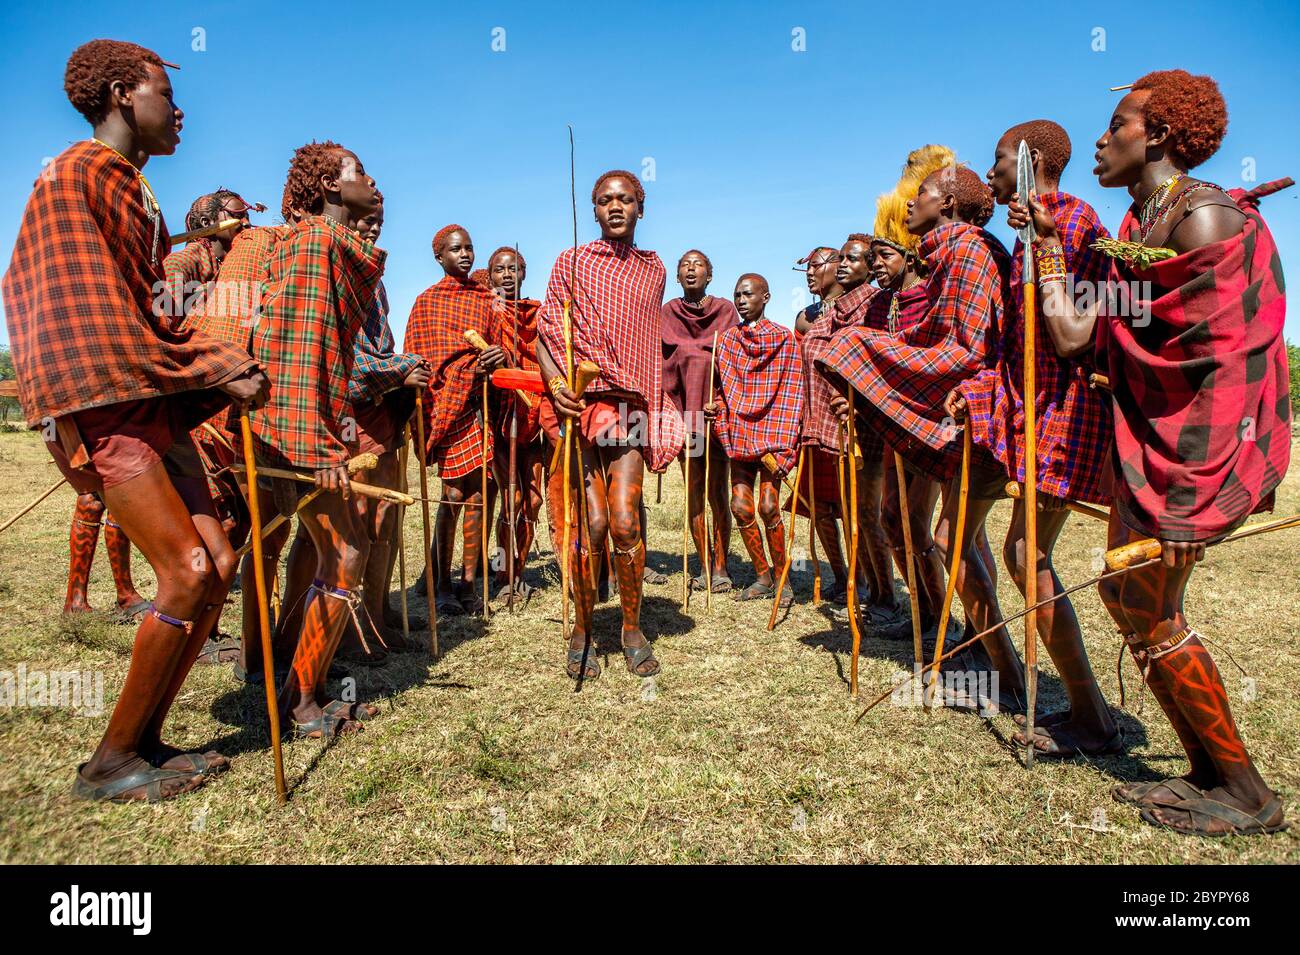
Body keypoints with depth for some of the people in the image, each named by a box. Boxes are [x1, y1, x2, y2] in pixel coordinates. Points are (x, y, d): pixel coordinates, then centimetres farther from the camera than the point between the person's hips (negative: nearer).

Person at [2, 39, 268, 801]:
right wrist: (213, 370, -12)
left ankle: (146, 741, 13)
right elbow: (97, 322, -13)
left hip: (156, 408, 9)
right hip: (108, 409, -9)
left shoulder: (136, 192, 21)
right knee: (188, 573, -15)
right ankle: (110, 761, 2)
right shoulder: (74, 177, -4)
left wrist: (219, 364, 2)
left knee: (219, 565, 1)